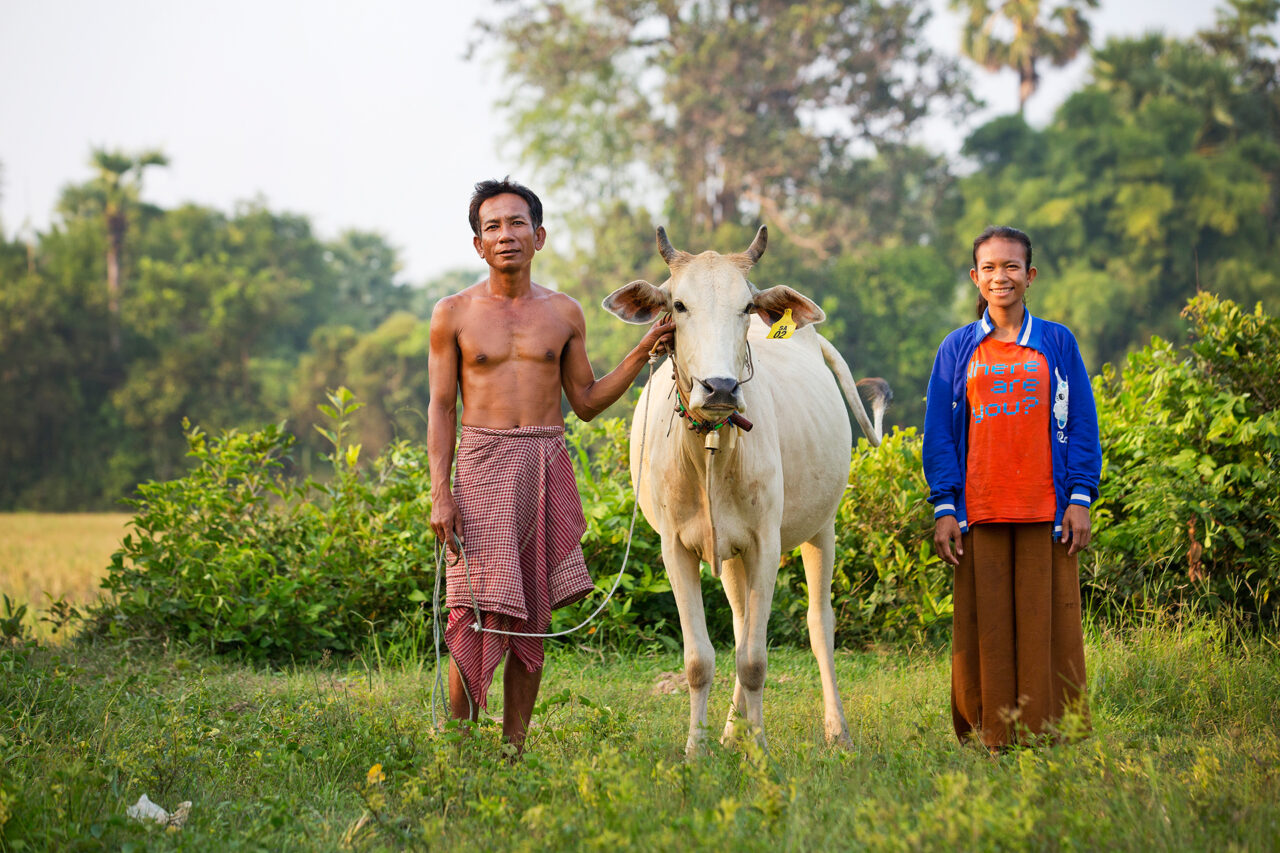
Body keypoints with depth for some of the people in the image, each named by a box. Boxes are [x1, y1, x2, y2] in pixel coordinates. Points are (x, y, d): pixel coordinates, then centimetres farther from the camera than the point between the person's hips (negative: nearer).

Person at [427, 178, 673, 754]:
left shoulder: (563, 314, 9)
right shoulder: (454, 314, 3)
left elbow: (585, 402, 14)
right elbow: (441, 407, 3)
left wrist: (643, 352, 3)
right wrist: (440, 491, -6)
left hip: (547, 469, 3)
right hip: (482, 465, -2)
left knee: (531, 618, 4)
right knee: (475, 616, -10)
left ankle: (514, 748, 12)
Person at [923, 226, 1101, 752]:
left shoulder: (1057, 343, 7)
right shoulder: (958, 349, 8)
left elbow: (1081, 426, 7)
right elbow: (940, 433, 8)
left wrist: (1081, 499, -1)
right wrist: (943, 509, 0)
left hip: (1046, 511, -1)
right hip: (979, 514, 1)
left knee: (1047, 627, -1)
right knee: (986, 629, 1)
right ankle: (990, 739, 8)